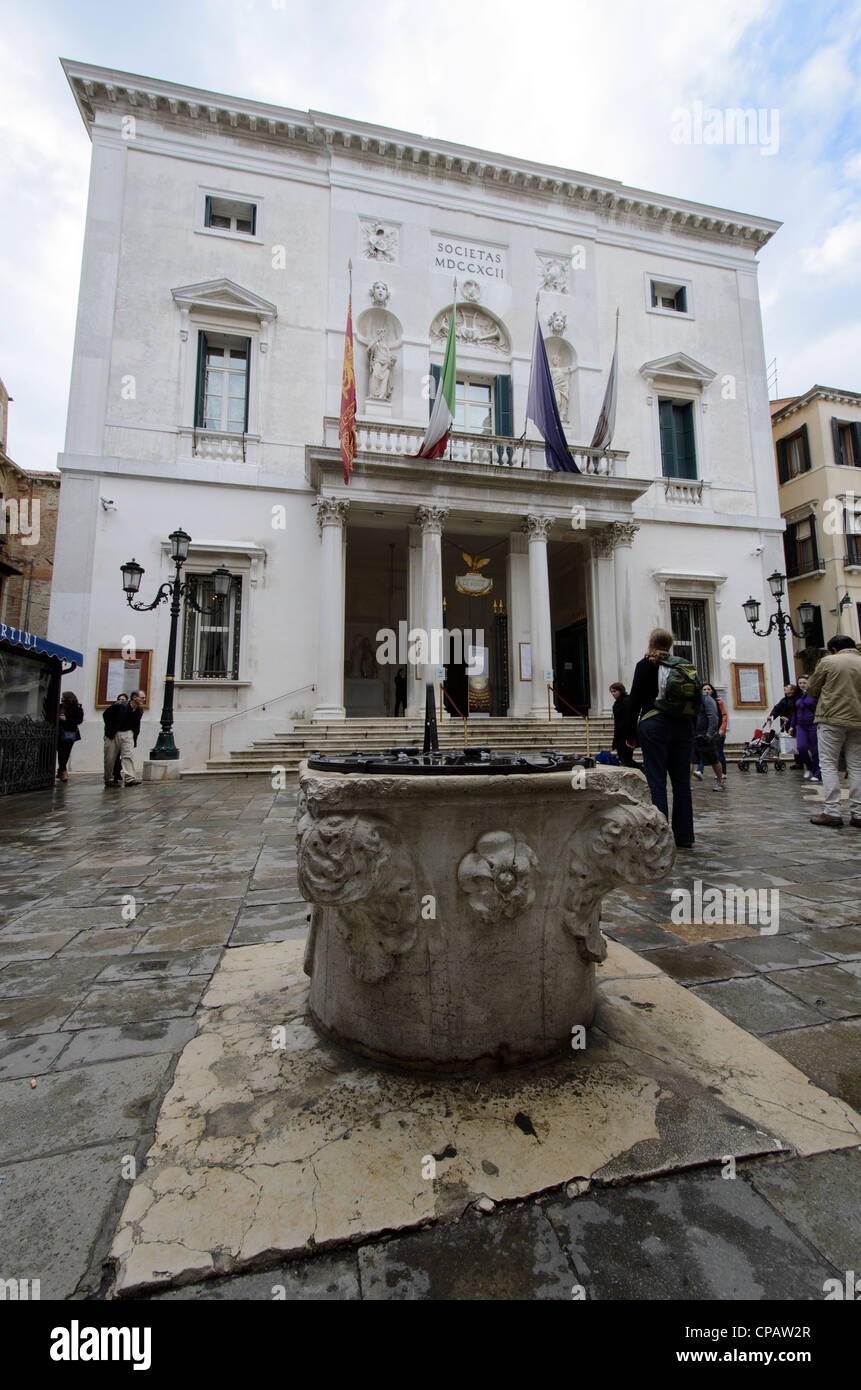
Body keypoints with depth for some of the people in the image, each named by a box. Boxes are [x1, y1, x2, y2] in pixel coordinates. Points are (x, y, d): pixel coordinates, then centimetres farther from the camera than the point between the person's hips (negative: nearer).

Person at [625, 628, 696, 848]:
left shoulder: (646, 665, 0)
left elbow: (635, 700, -3)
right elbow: (695, 701, 13)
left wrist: (631, 733, 2)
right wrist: (689, 730, 19)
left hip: (655, 726, -4)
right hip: (683, 726, 4)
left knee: (656, 780, -3)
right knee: (682, 780, 8)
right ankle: (684, 837, 14)